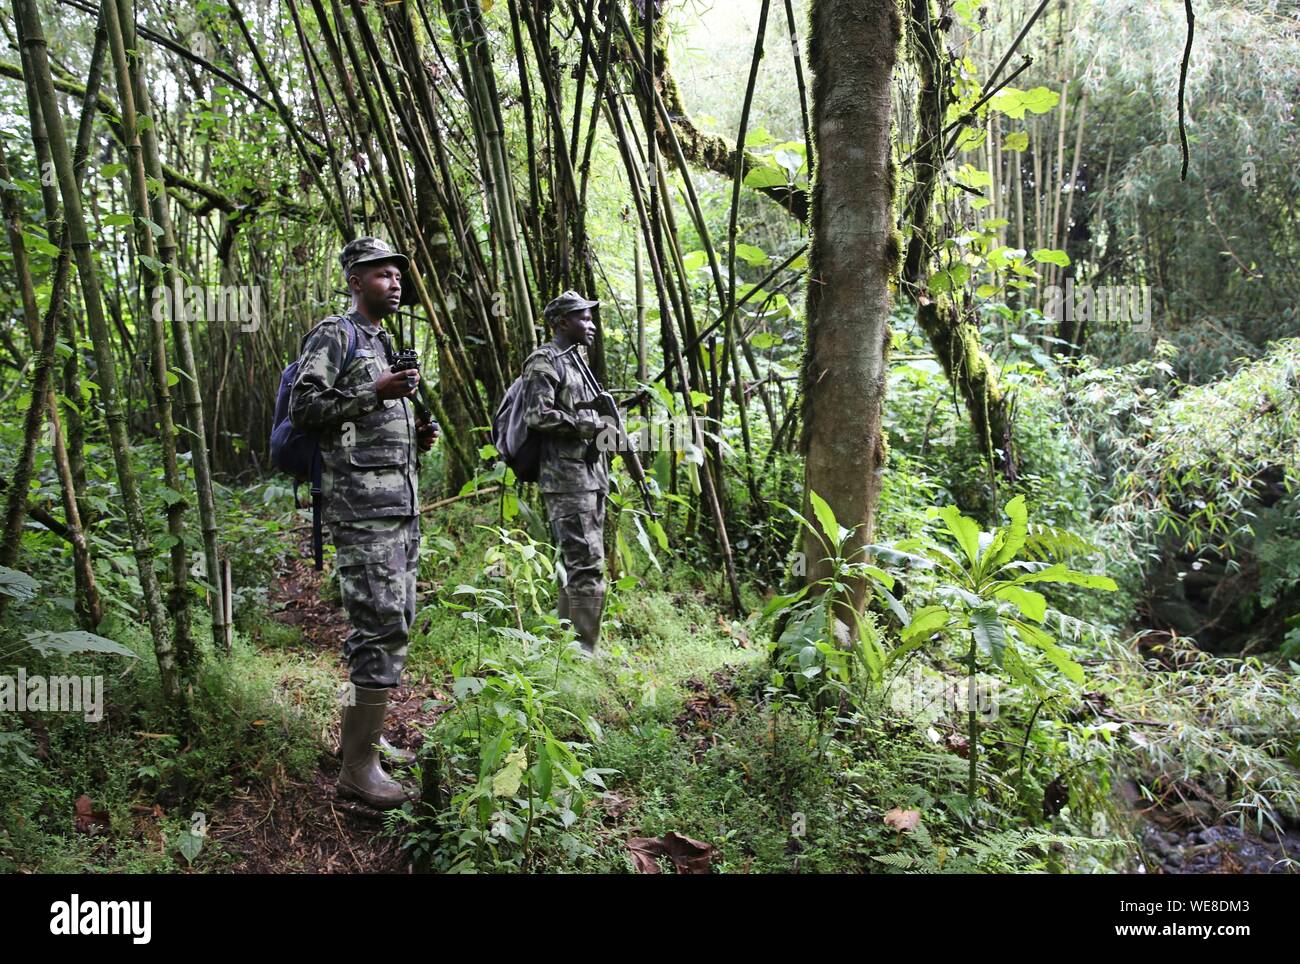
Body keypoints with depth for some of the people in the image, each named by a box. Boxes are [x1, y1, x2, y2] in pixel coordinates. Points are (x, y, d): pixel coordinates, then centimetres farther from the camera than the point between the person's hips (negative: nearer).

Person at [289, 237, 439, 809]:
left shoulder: (385, 345, 24)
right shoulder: (333, 337, -2)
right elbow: (303, 408, -12)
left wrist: (418, 436, 10)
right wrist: (374, 393, -18)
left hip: (402, 506, 10)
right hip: (361, 504, -10)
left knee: (394, 622, 12)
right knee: (382, 628, -15)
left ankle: (361, 733, 24)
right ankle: (358, 766, -10)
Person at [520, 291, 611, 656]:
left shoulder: (577, 360, 22)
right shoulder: (544, 362, -8)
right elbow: (539, 417, -18)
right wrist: (590, 424, -14)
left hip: (590, 477, 10)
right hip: (566, 479, -10)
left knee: (574, 564, 13)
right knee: (587, 566, -13)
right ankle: (583, 650, -9)